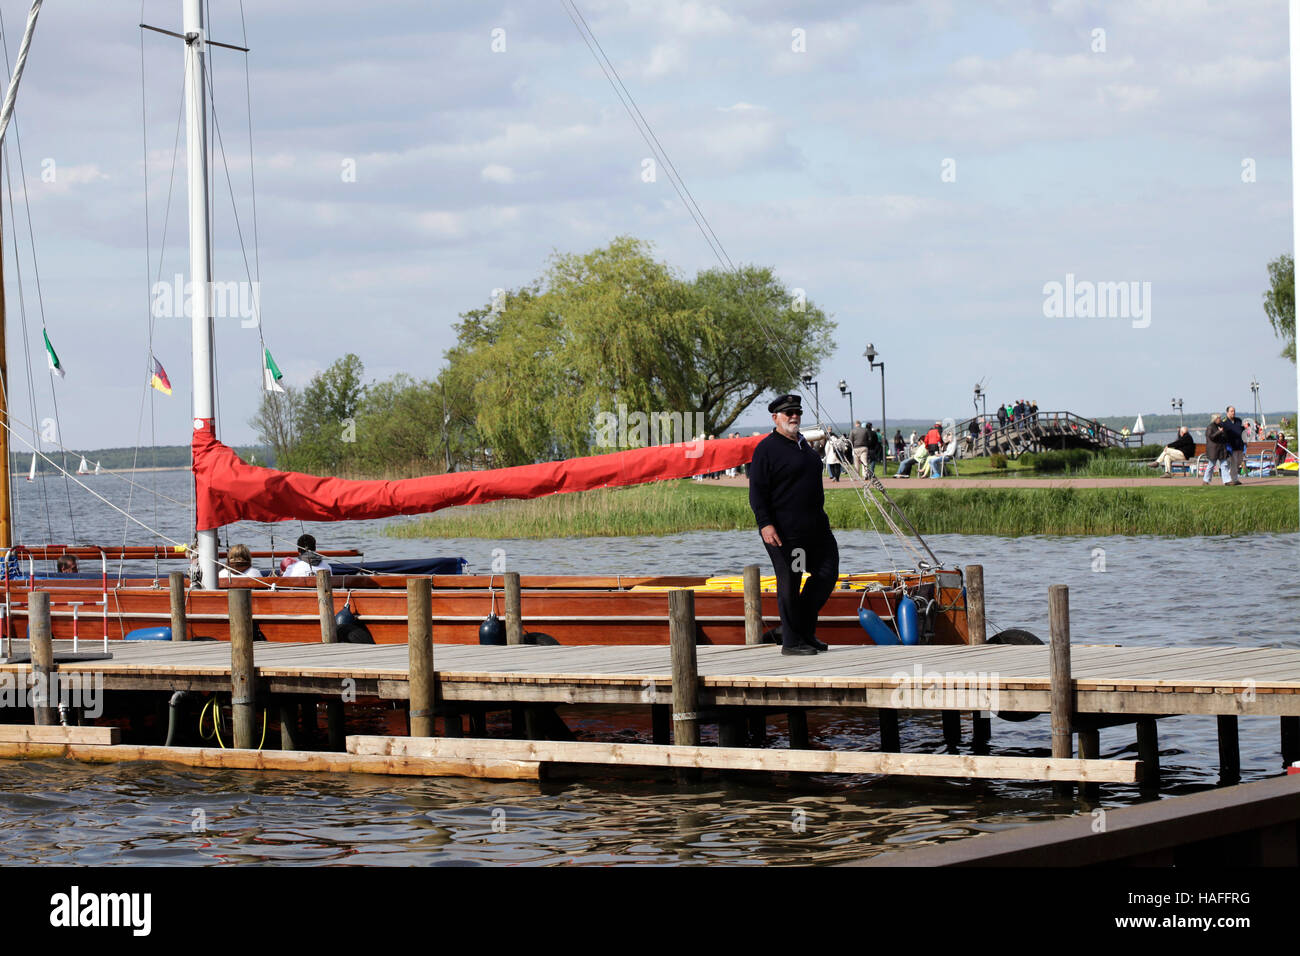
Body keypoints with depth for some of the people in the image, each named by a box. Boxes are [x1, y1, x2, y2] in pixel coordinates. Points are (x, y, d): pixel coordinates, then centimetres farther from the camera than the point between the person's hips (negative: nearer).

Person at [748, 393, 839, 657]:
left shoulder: (802, 443, 18)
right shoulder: (767, 448, -8)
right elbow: (757, 491, -13)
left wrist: (820, 517, 27)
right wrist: (765, 524, -22)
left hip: (814, 525, 8)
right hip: (783, 530, -8)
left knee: (827, 573, 7)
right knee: (789, 583, -3)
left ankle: (806, 629, 19)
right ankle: (791, 641, 4)